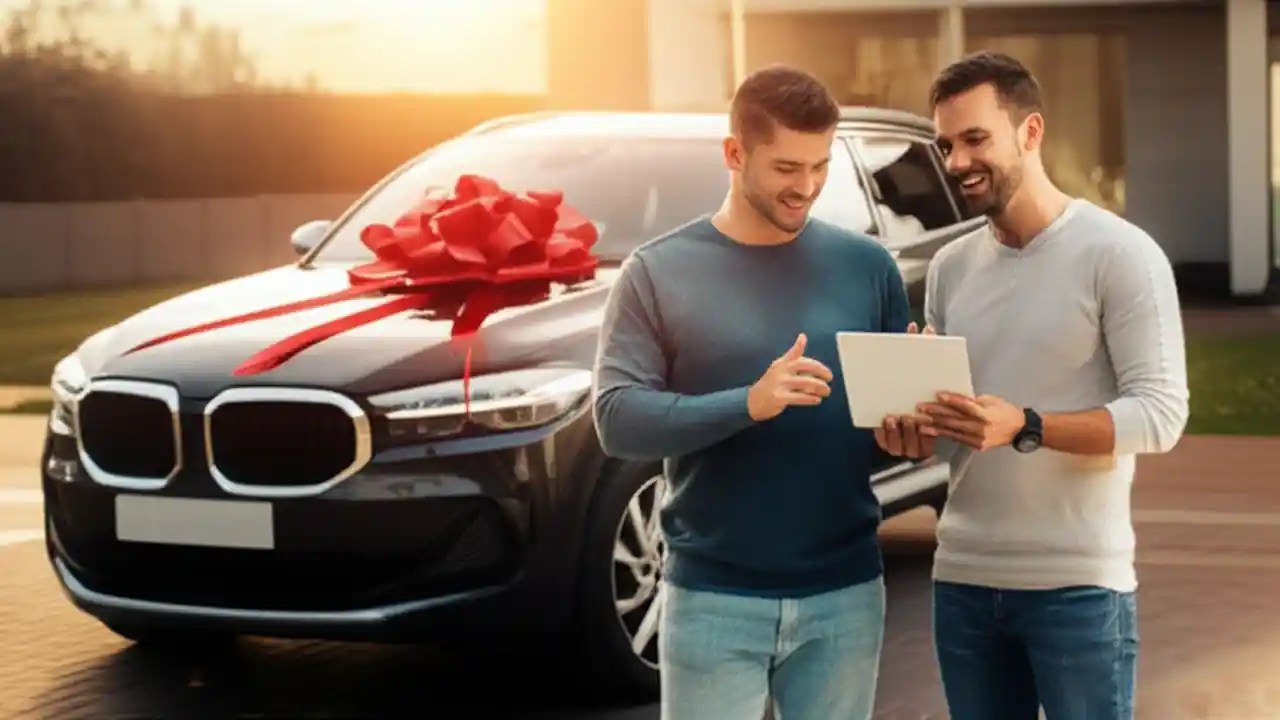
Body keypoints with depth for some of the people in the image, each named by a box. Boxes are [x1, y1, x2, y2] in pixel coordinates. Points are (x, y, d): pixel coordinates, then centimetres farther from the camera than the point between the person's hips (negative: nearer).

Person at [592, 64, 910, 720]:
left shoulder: (866, 265, 5)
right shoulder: (659, 270, -1)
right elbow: (618, 419, -10)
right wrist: (748, 404, -23)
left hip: (844, 593, 2)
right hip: (713, 598, -2)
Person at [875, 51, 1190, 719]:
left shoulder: (1121, 253, -7)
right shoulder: (949, 266, 12)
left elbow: (1162, 412, -14)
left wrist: (1024, 428, -25)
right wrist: (912, 434, -7)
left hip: (1078, 585, -5)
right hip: (962, 578, 6)